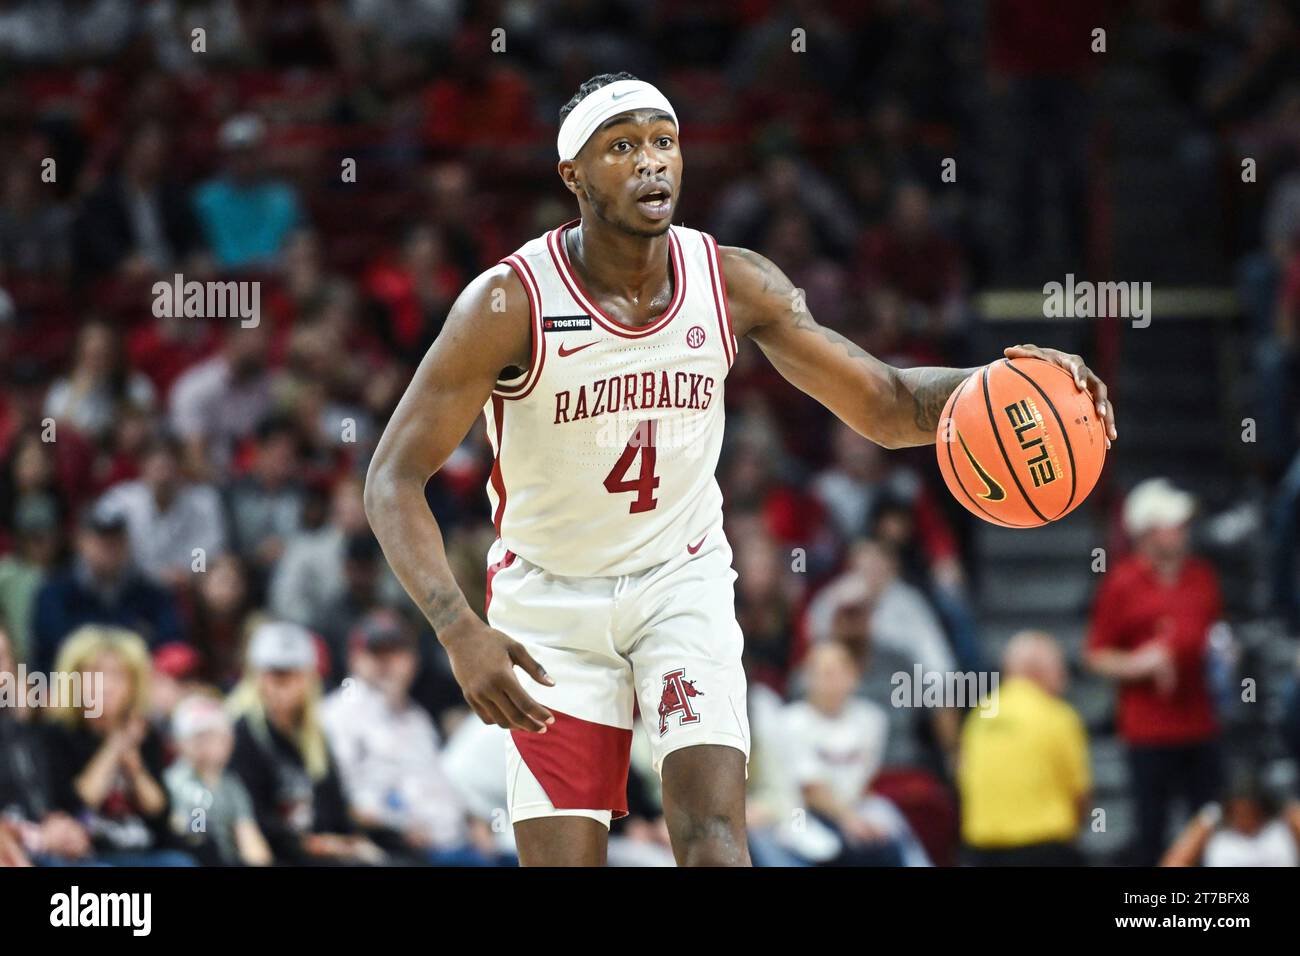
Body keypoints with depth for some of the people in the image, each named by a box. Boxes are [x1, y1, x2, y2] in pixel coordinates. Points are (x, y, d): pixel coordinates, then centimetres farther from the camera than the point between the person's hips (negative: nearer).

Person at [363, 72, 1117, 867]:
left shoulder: (732, 284, -9)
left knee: (716, 838, -17)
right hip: (551, 597, -2)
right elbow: (395, 479, -19)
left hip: (683, 583, 2)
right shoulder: (512, 303, -20)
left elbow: (886, 406, -2)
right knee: (563, 858, -6)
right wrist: (460, 631, -34)